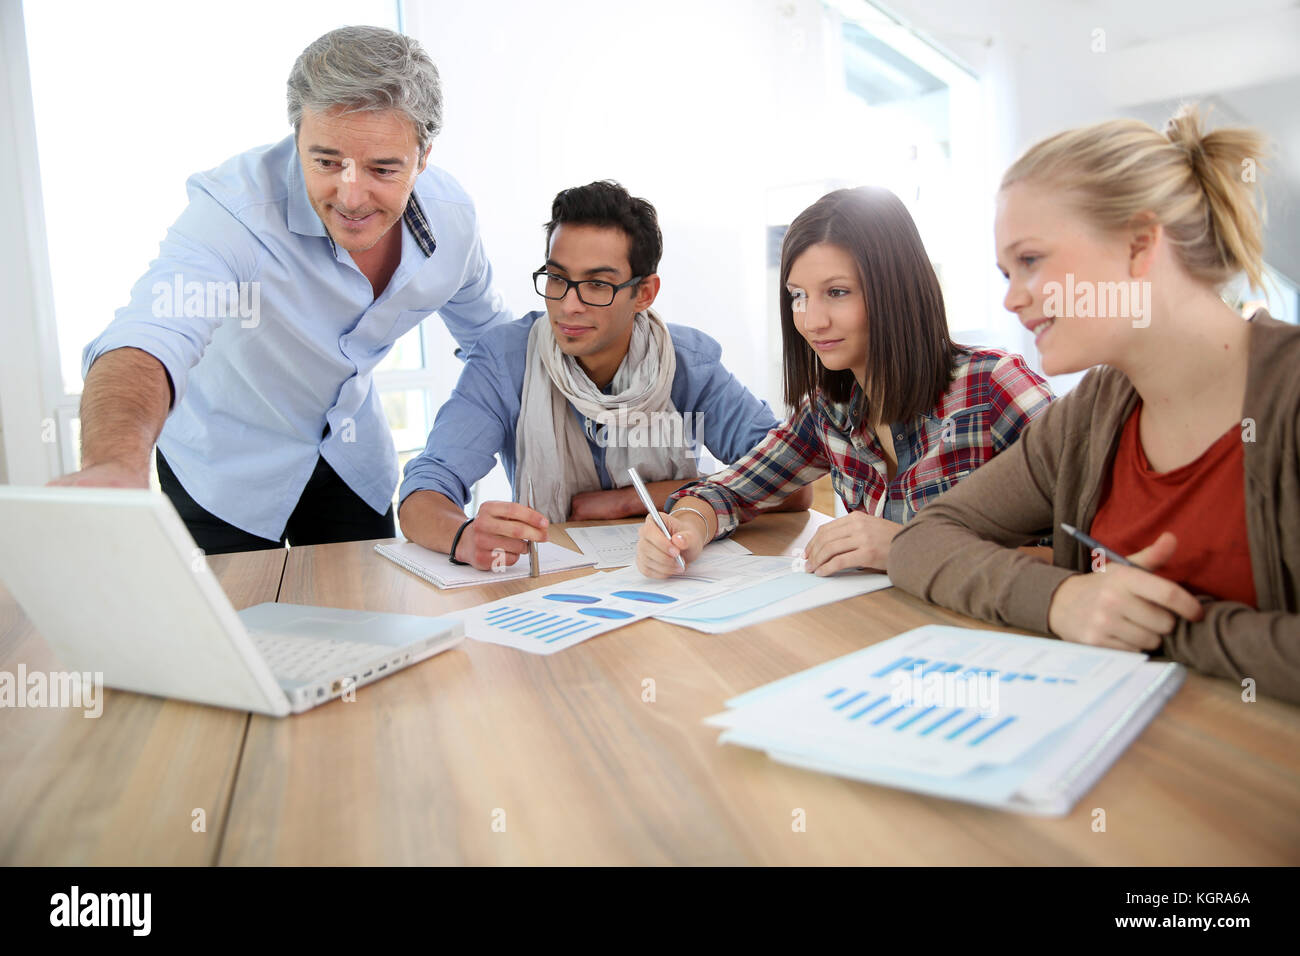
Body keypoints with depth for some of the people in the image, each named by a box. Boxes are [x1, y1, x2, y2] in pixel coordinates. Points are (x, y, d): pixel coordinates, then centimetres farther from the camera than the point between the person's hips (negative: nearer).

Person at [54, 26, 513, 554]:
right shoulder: (234, 207, -32)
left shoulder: (450, 213, -18)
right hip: (227, 463, -3)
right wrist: (116, 462, -70)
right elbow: (148, 338, -49)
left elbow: (489, 332, 1)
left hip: (356, 456, 4)